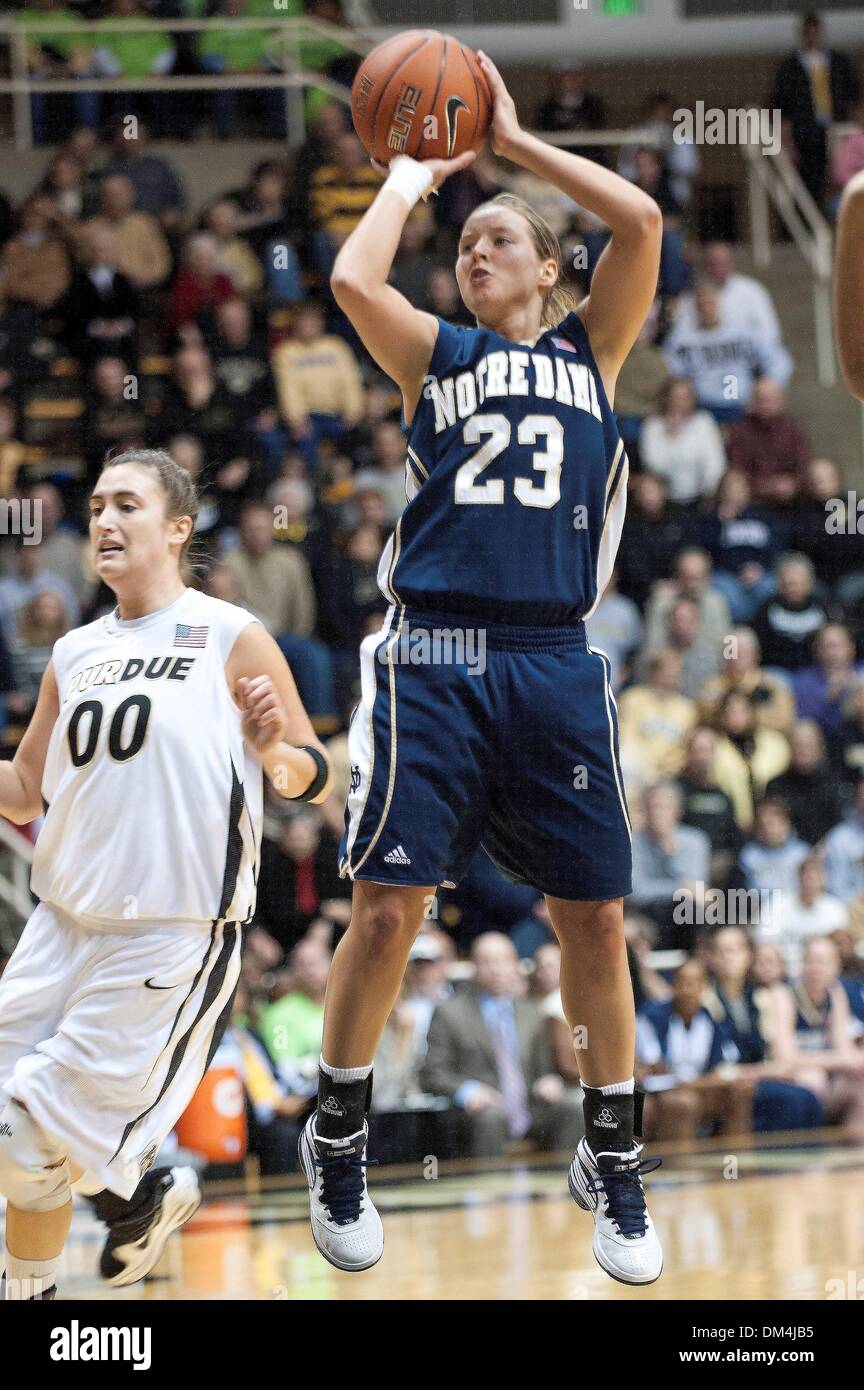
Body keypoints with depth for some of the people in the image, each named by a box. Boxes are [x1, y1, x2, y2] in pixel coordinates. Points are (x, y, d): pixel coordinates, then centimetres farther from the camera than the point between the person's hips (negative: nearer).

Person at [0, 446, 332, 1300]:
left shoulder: (232, 640, -4)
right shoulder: (74, 655, 12)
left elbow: (316, 781, -1)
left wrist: (273, 751, -22)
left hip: (172, 933, -6)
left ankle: (131, 1195, 23)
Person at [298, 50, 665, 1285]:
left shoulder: (590, 350, 16)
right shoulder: (436, 355, 14)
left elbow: (642, 222, 1)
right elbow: (352, 279, -6)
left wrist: (514, 141, 8)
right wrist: (409, 181, 10)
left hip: (554, 662, 1)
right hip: (434, 653, -1)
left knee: (594, 915, 2)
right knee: (390, 904, -8)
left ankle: (614, 1161, 17)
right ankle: (338, 1141, 10)